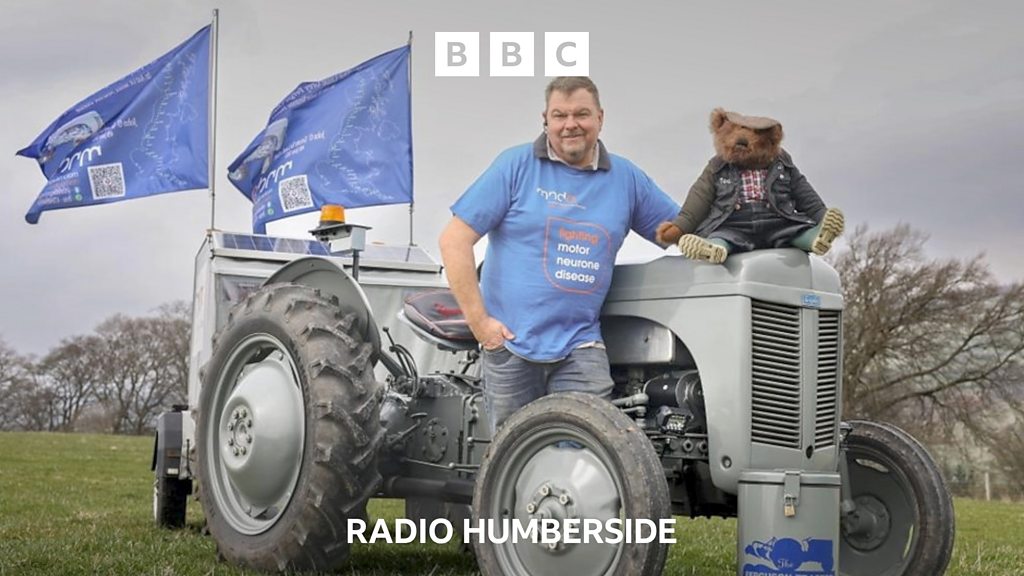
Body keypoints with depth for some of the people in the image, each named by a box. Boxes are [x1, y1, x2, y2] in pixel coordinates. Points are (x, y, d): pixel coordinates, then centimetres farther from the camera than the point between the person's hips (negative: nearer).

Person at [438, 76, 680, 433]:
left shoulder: (626, 177, 8)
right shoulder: (516, 166, -3)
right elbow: (454, 240, -6)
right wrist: (478, 320, -10)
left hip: (581, 345, 2)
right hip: (509, 341, -1)